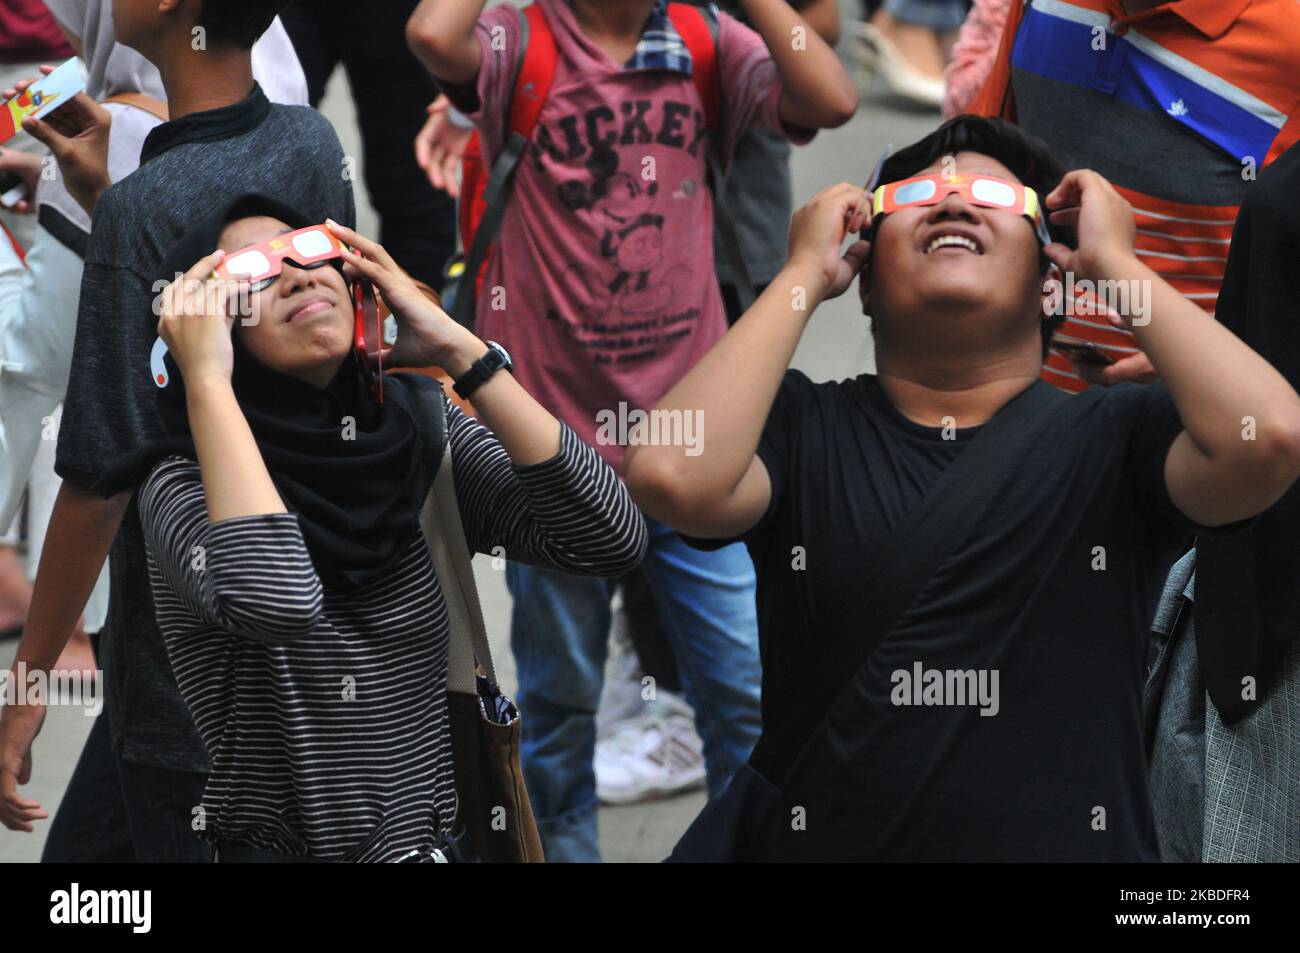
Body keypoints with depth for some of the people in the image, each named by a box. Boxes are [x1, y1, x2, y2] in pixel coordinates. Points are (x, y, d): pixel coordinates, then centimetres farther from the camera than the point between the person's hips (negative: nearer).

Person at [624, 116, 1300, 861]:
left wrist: (1116, 262, -2)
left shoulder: (1115, 438, 5)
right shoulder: (800, 428, 6)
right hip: (819, 839, 0)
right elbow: (670, 476, -15)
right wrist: (805, 273, -3)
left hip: (1064, 841, 0)